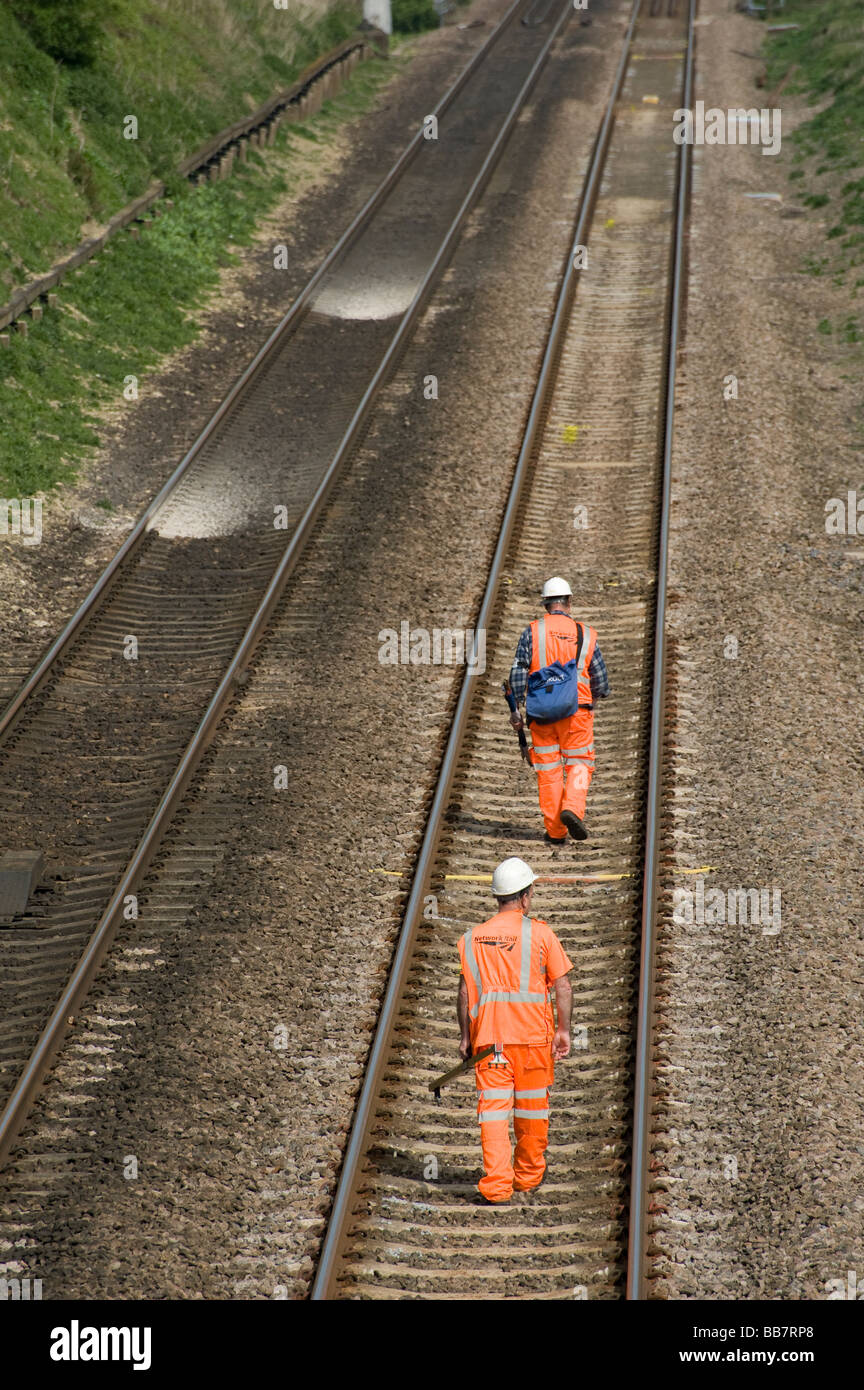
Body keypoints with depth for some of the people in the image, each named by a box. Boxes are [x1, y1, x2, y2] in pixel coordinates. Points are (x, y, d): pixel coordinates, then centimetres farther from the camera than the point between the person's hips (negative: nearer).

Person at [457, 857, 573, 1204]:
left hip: (488, 1036, 1)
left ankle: (496, 1182, -10)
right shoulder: (540, 934, -4)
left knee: (493, 1107, 0)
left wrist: (465, 1037, 14)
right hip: (532, 1032, -1)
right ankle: (528, 1175, 28)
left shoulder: (472, 938, 4)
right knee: (532, 1107, 14)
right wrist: (563, 1030, 3)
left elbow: (465, 993, 6)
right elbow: (562, 986, -5)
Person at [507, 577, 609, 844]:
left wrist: (516, 709, -1)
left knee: (548, 769, 7)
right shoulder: (586, 634, 4)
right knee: (579, 763, 11)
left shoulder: (533, 631, -1)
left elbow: (518, 672, -7)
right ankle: (573, 808, -15)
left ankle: (555, 831, 7)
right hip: (576, 711, 0)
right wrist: (595, 696, 29)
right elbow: (600, 679, 8)